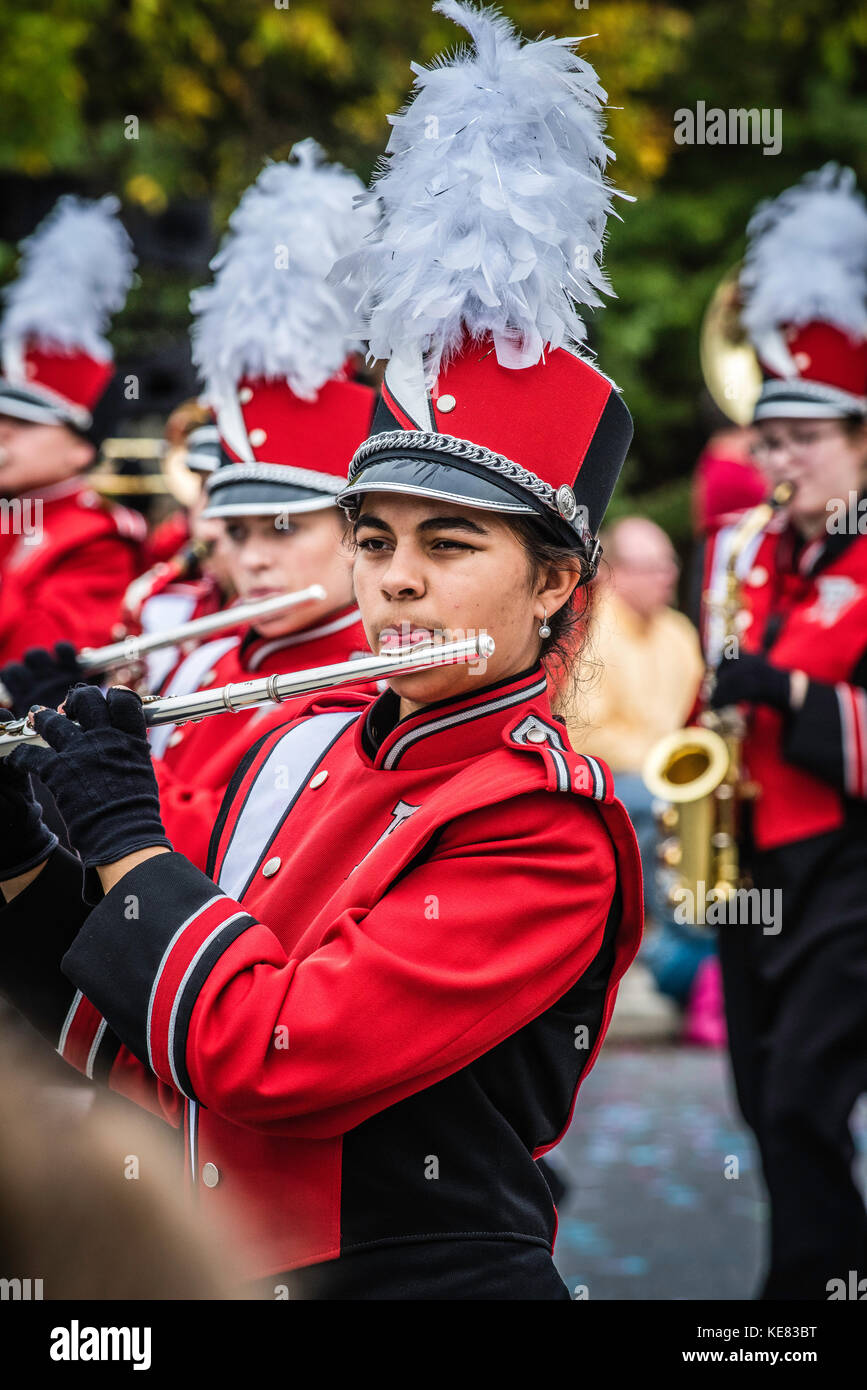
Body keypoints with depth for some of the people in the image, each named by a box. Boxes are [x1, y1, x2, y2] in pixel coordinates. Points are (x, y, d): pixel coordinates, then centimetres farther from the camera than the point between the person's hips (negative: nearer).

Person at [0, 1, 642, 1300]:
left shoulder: (544, 831, -17)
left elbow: (266, 1052, -27)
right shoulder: (305, 741, 4)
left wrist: (121, 830, -15)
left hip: (417, 1273, -6)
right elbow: (134, 1057, 10)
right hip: (232, 1266, 7)